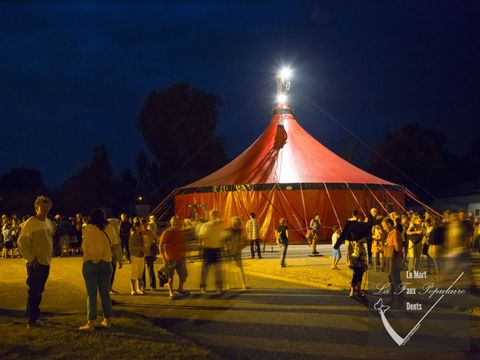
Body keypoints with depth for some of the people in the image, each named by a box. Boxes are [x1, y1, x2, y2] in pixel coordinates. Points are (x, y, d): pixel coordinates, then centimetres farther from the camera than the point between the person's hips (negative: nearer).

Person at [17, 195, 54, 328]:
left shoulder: (48, 223, 11)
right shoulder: (30, 223, -11)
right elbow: (21, 242, -13)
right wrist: (31, 258, -14)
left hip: (46, 262, 6)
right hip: (35, 263, -6)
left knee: (38, 292, 12)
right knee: (34, 291, -5)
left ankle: (35, 317, 21)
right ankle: (31, 321, 2)